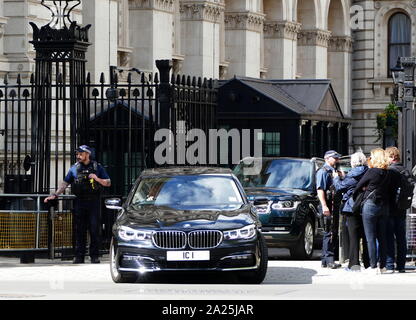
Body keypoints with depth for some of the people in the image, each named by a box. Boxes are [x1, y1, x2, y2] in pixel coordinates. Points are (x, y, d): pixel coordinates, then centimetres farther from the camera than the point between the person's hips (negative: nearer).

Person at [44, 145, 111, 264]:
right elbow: (65, 183, 12)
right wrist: (55, 195, 3)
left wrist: (97, 179, -10)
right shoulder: (74, 168, 11)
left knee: (94, 230, -4)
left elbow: (108, 183, 8)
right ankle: (79, 256, 5)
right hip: (79, 203, 2)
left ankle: (94, 256, 1)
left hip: (93, 202, -2)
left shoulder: (97, 167, 7)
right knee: (79, 231, 1)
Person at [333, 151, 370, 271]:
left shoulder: (353, 175, -11)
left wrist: (337, 178, 14)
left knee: (353, 236, -3)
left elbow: (340, 187, -4)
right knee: (366, 236, 10)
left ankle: (354, 264, -6)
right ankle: (368, 263, 12)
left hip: (352, 207, -5)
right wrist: (343, 177, 21)